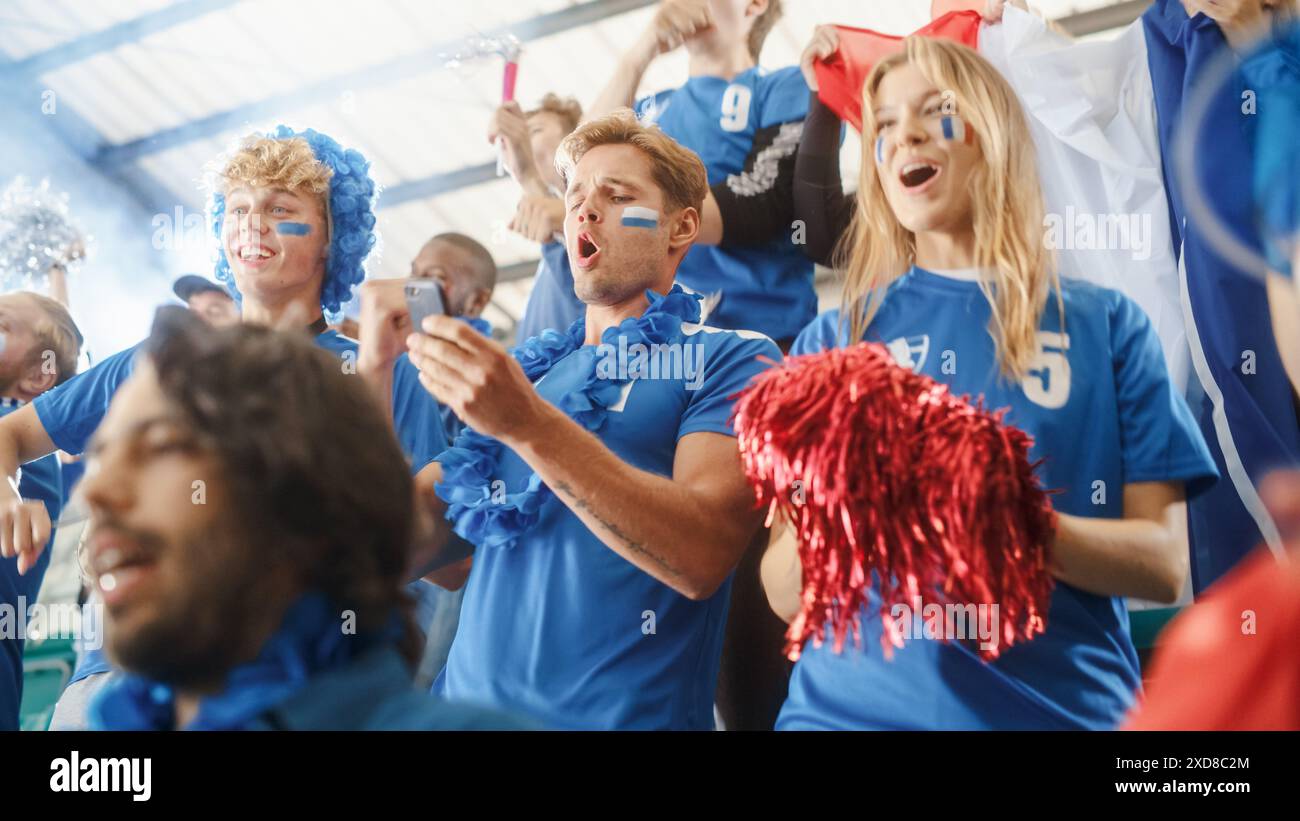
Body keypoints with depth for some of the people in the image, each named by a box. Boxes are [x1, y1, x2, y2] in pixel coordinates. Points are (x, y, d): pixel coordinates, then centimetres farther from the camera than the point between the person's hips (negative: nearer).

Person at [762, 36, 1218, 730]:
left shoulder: (1105, 324, 4)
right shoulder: (833, 339, 5)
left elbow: (1164, 564, -1)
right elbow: (784, 591, 3)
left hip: (1061, 707, 0)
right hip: (854, 706, 1)